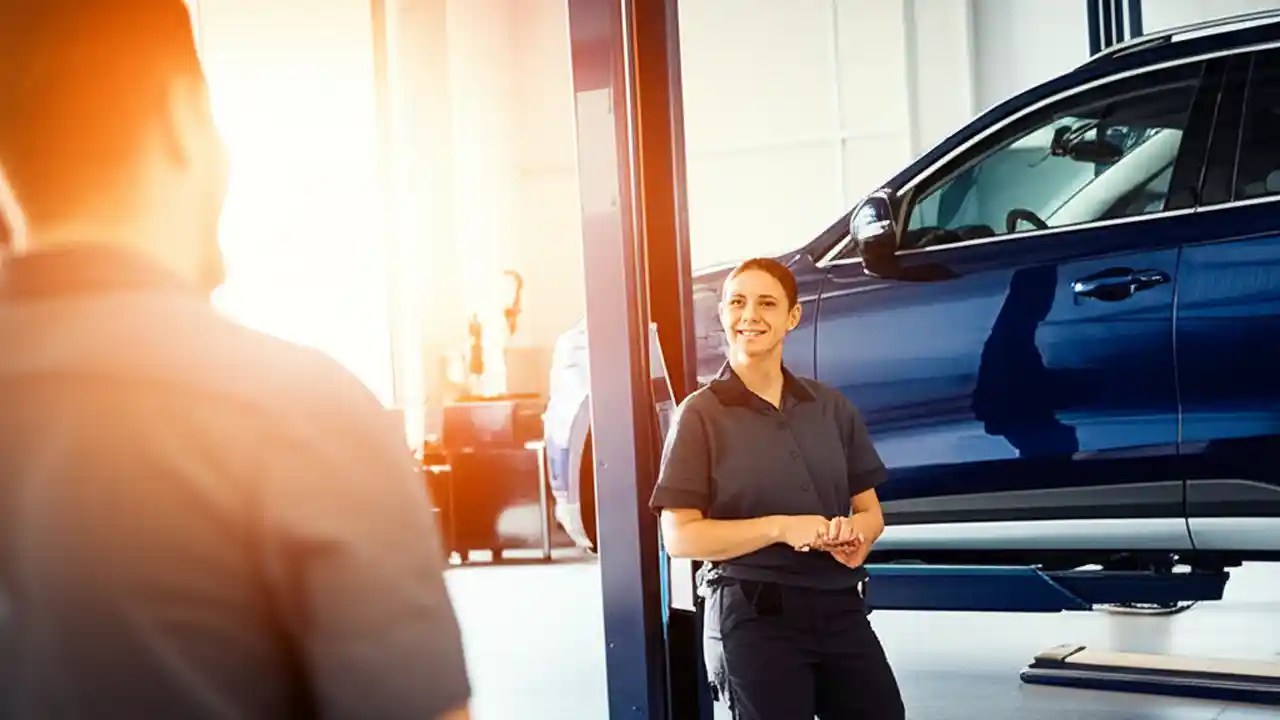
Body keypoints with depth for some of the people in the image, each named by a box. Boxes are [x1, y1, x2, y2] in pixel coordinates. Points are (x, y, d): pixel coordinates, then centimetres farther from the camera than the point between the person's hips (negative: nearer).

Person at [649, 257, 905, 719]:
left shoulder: (832, 407, 8)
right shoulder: (702, 414, -5)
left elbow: (870, 511, 13)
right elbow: (680, 537, -10)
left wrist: (856, 534, -11)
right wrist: (780, 528, -19)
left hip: (841, 610, 4)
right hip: (753, 617, -4)